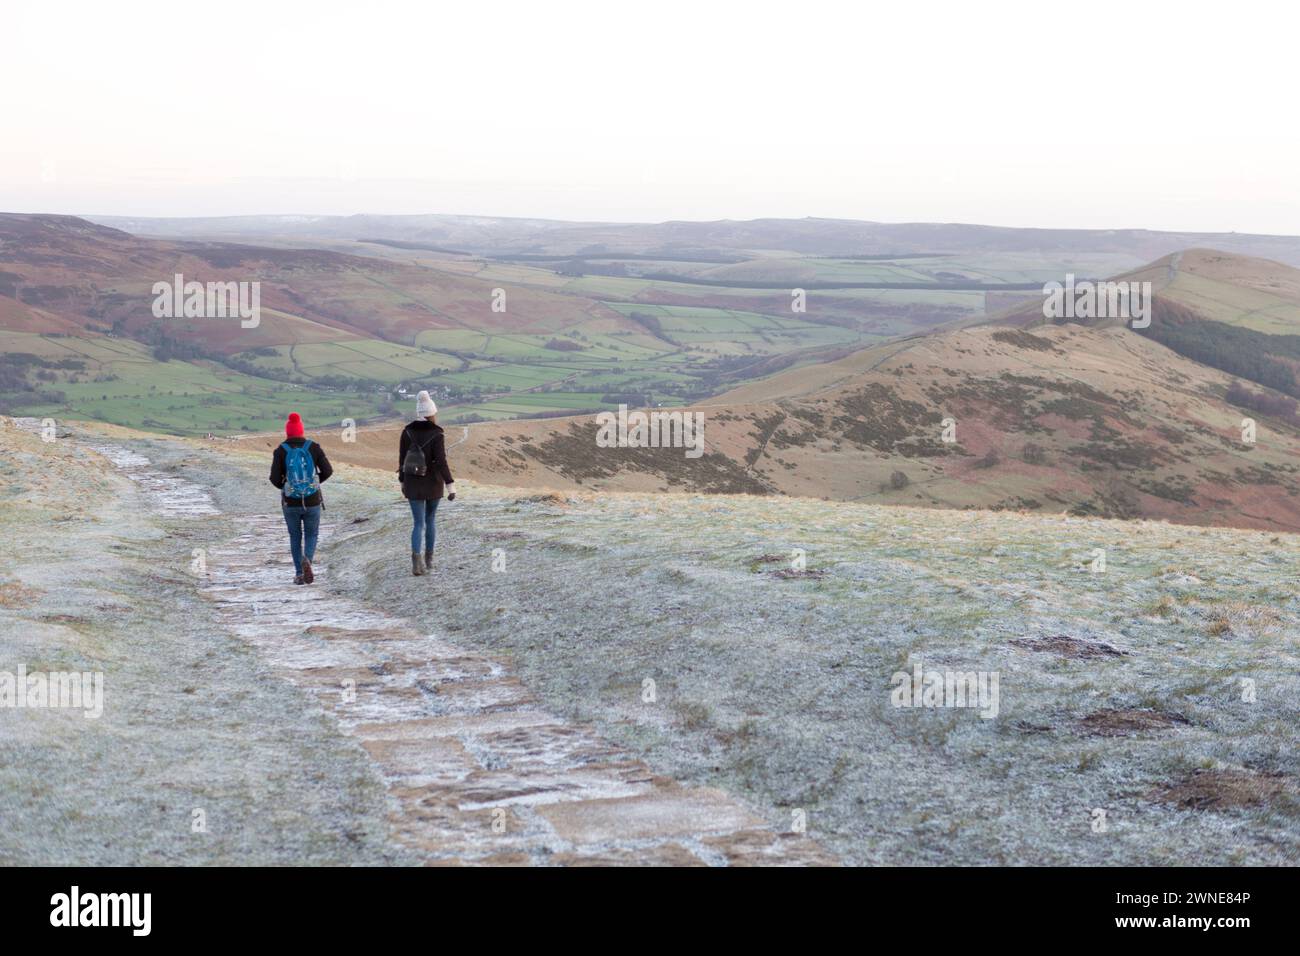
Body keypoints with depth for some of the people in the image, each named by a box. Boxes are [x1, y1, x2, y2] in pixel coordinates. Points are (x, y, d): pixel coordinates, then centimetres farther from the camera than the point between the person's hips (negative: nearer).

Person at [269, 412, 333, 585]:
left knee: (295, 536, 20)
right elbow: (328, 471, -6)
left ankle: (299, 574, 14)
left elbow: (275, 478, -11)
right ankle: (307, 560, -15)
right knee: (311, 535, 16)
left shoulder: (281, 450, -6)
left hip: (291, 502, 0)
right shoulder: (313, 447, -3)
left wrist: (284, 486, 11)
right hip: (312, 501, 0)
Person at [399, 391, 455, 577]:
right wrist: (450, 486, -21)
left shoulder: (407, 432, -2)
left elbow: (402, 459, 4)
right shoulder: (436, 435, -14)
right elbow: (441, 462, -21)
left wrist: (403, 482, 18)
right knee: (429, 519, 20)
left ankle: (416, 560, -21)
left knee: (418, 523, 1)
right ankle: (428, 560, 28)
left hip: (413, 484, 2)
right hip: (434, 484, -1)